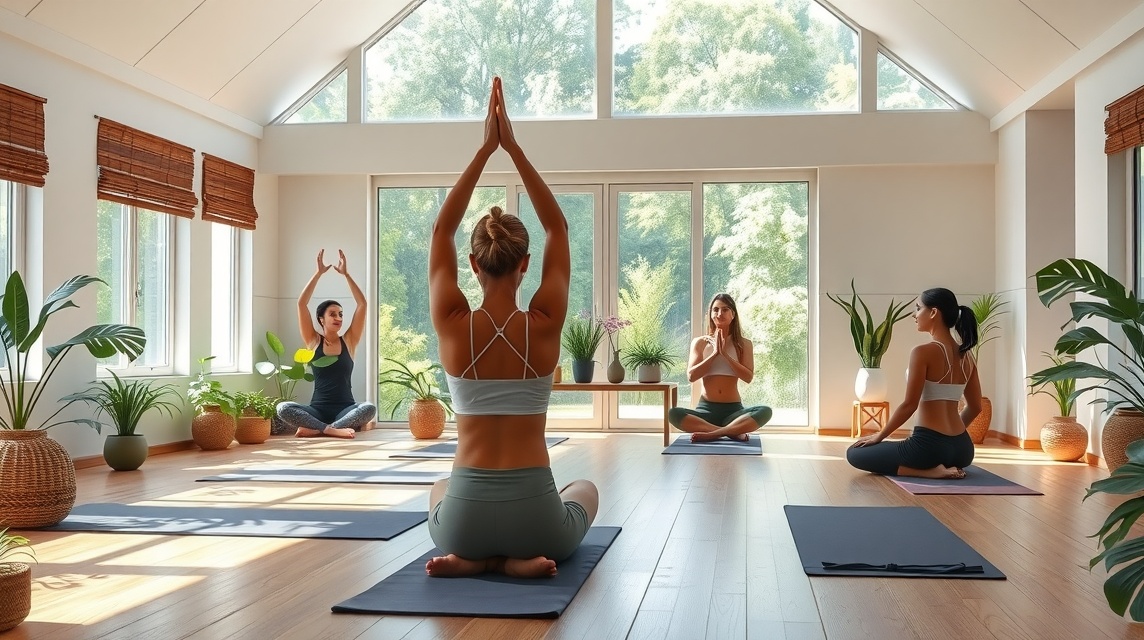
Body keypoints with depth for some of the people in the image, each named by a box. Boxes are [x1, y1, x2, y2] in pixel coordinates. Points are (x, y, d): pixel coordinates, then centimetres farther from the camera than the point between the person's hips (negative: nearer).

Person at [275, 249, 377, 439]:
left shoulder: (349, 341, 7)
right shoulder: (313, 341, 6)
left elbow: (362, 304, -1)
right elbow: (301, 304, -4)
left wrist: (345, 274, -4)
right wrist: (319, 273, -6)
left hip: (345, 409, 0)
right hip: (318, 409, 0)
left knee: (369, 408, -33)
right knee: (283, 408, -28)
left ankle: (315, 429, -29)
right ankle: (333, 429, -32)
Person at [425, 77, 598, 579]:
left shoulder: (453, 327, -7)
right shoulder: (544, 326, -8)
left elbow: (442, 230, 7)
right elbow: (557, 228, 5)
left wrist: (485, 149, 6)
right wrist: (513, 147, 5)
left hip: (464, 521, 2)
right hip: (534, 519, -2)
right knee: (585, 490, 37)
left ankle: (472, 558, 7)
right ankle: (522, 558, 4)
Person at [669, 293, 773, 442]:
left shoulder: (744, 344, 7)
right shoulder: (699, 342, 7)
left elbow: (748, 377, -6)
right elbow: (691, 376, -4)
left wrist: (725, 354, -12)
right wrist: (715, 353, -10)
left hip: (733, 410, 0)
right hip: (706, 409, 0)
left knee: (765, 412, -31)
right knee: (673, 414, -32)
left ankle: (711, 434, -31)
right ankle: (734, 432, -28)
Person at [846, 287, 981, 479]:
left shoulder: (923, 352, -14)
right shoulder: (966, 357, 8)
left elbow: (909, 405, -14)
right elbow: (975, 407, 14)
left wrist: (879, 436, -1)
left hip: (930, 446, -9)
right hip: (962, 449, 9)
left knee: (854, 454, 8)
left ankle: (929, 471, -6)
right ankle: (943, 466, 10)